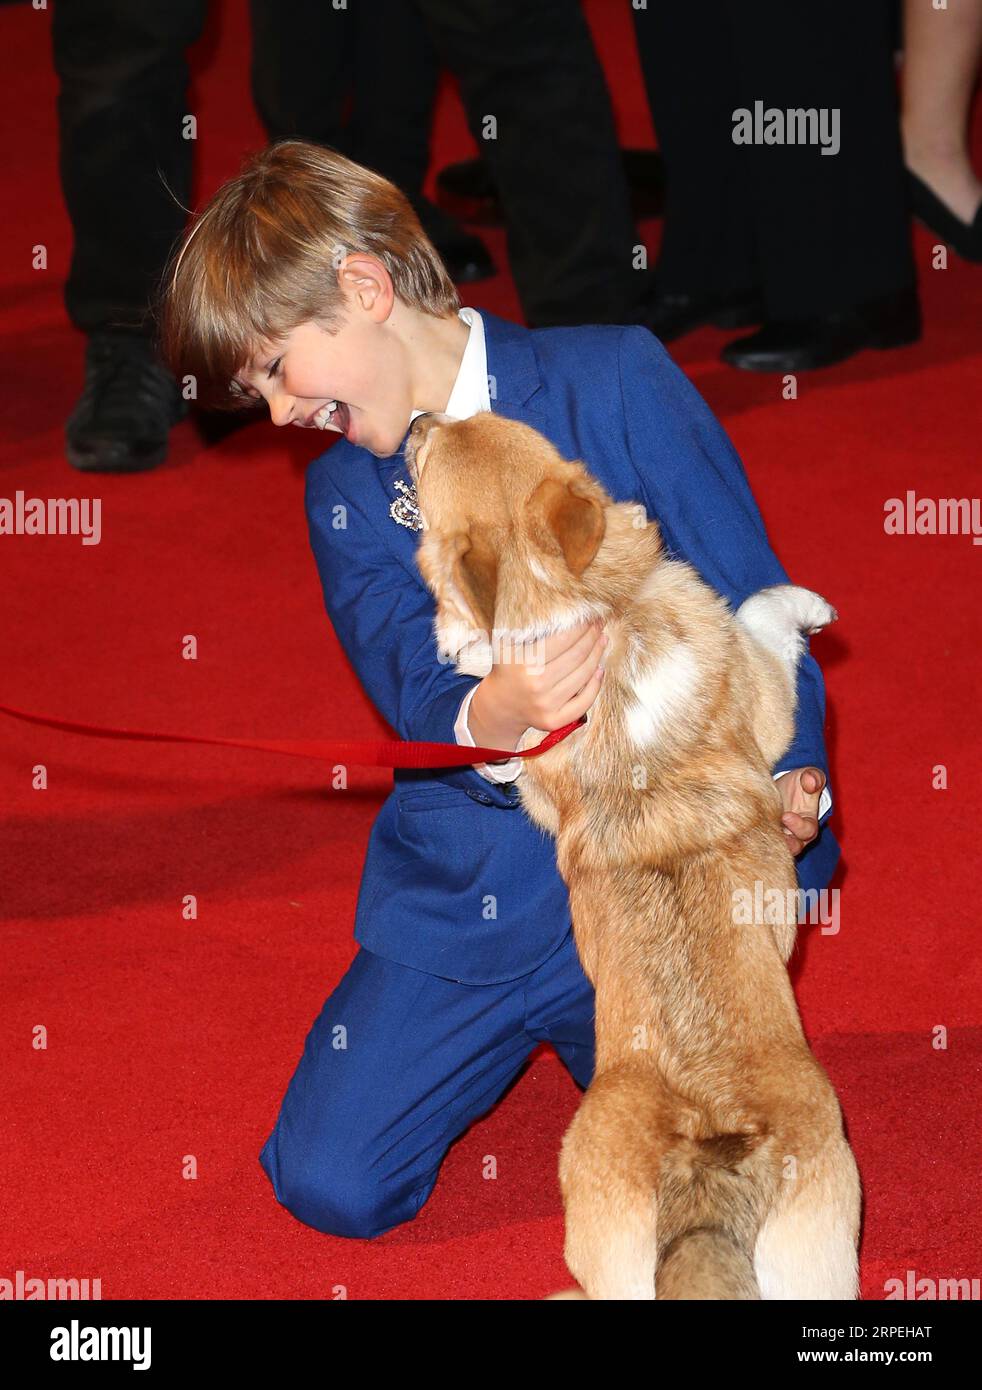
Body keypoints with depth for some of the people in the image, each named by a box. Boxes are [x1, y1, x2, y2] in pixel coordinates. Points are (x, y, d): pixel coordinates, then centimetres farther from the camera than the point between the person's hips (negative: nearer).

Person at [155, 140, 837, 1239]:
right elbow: (420, 698, -9)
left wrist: (790, 776, -19)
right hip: (471, 897, 3)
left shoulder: (616, 380, -6)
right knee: (330, 1185, -5)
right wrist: (494, 718, -33)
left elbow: (748, 597, -5)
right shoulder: (344, 498, 5)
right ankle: (530, 1028, 23)